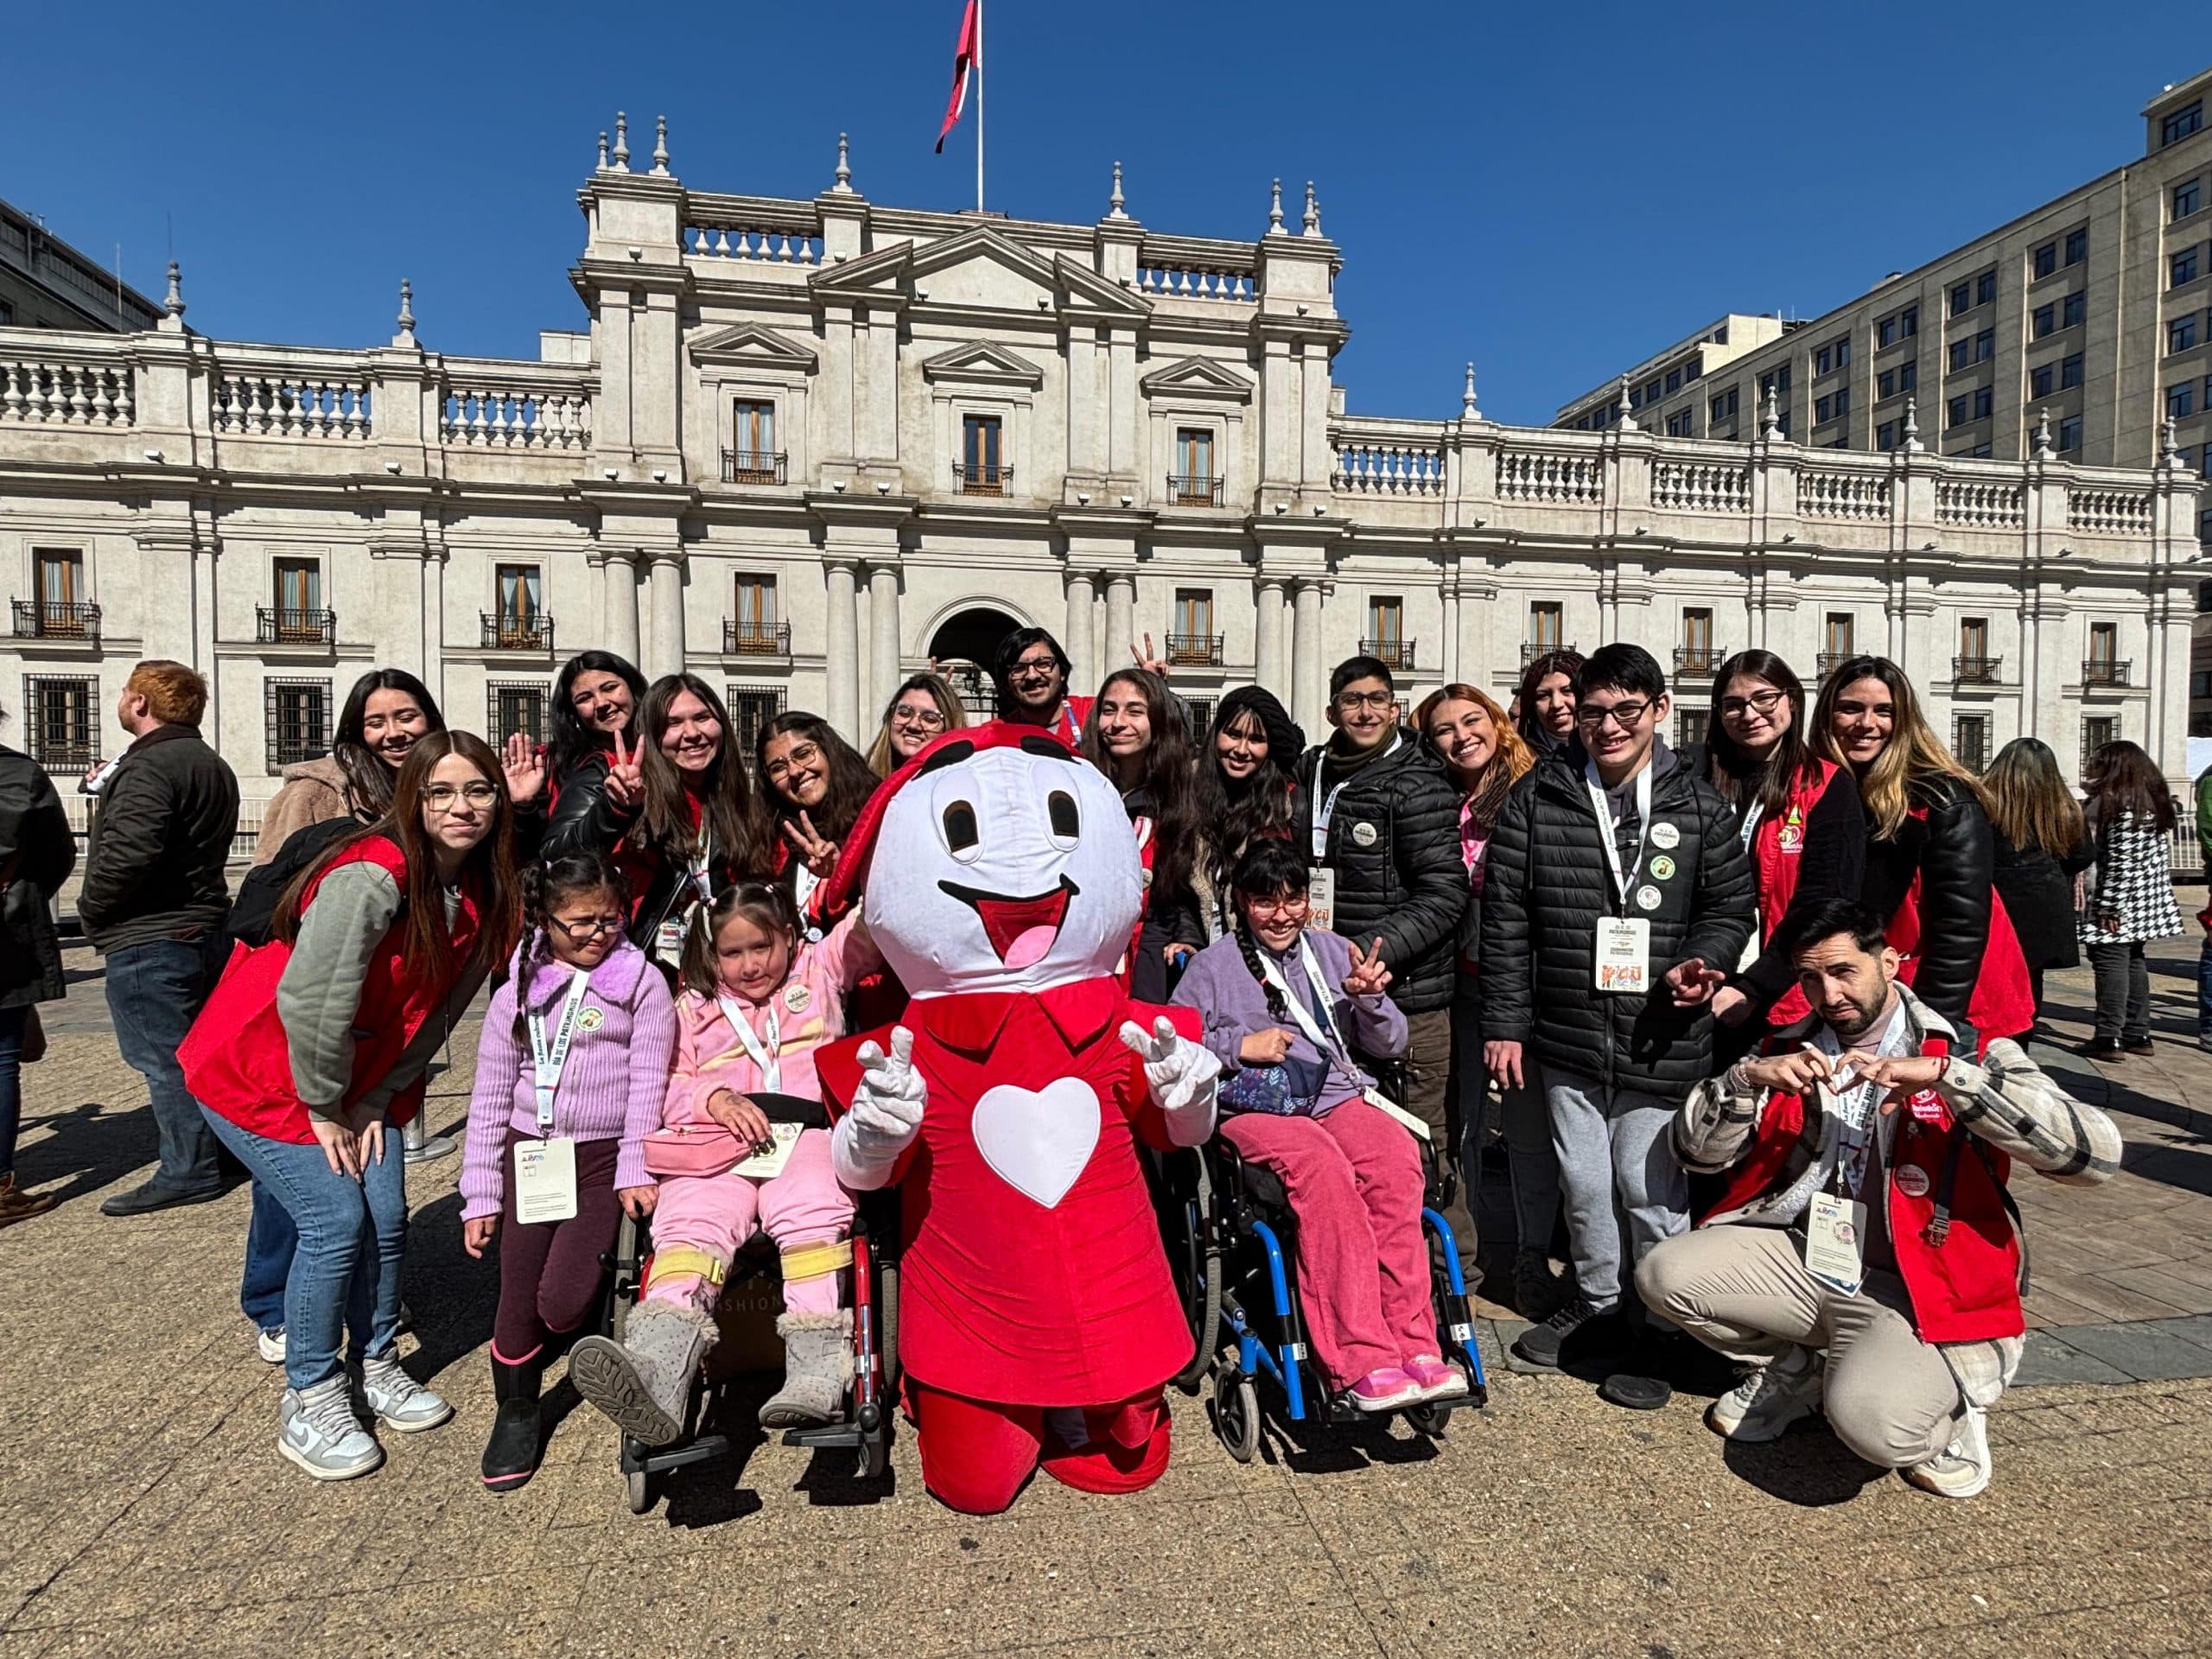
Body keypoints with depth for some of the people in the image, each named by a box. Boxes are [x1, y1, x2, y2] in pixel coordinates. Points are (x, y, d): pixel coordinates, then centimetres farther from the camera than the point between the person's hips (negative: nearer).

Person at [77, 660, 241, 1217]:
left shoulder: (149, 767, -17)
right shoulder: (213, 765, 14)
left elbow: (128, 853, -29)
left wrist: (92, 908, -11)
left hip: (149, 941, -10)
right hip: (205, 928, 10)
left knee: (163, 1058, -2)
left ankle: (188, 1171, 3)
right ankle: (214, 1146, 27)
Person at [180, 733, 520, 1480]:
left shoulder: (480, 896, -6)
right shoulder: (372, 876, -29)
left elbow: (438, 1012, 0)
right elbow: (310, 1002, -28)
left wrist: (374, 1103, -3)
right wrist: (324, 1111, -16)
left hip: (359, 1077, 6)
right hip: (258, 1072, -6)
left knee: (387, 1218, 2)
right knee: (337, 1222, -10)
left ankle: (378, 1367, 24)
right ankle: (308, 1401, 10)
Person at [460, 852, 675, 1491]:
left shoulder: (643, 984, -3)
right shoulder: (517, 993, 4)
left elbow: (647, 1083, -4)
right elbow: (489, 1099, 7)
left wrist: (636, 1171, -9)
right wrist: (479, 1196, 7)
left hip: (605, 1158, -2)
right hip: (529, 1154, 3)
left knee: (561, 1299, -9)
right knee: (516, 1293, 5)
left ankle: (542, 1347, 27)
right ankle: (515, 1413, 28)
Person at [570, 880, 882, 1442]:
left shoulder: (820, 969, 27)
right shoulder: (694, 1008, 30)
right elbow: (668, 1093, 20)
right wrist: (712, 1097, -2)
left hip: (808, 1130, -2)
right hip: (719, 1147, 2)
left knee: (810, 1212, -34)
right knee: (688, 1222, -29)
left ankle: (818, 1371, -42)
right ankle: (655, 1368, -49)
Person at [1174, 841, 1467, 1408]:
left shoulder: (1334, 952, 19)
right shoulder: (1213, 965, 11)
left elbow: (1391, 1044, 18)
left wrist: (1370, 999, -3)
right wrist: (1238, 1047, -6)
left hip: (1336, 1097, 3)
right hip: (1252, 1108, -3)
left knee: (1397, 1156, -30)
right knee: (1324, 1167, -35)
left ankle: (1412, 1346, -28)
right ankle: (1360, 1361, -35)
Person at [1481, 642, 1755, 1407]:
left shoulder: (1698, 806, 1)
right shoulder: (1536, 799, 0)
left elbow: (1730, 906, 9)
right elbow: (1505, 916, 1)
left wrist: (1701, 963, -12)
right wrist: (1505, 1021, -1)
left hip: (1661, 1048, -1)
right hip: (1568, 1040, 2)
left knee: (1652, 1190, 5)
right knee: (1583, 1183, 15)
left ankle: (1661, 1330, 27)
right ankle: (1597, 1302, 39)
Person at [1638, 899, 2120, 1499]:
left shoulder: (1969, 1050, -5)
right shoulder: (1790, 1051, 6)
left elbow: (2096, 1151, -20)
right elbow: (1698, 1152, 3)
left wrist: (1942, 1074, -27)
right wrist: (1747, 1078, -16)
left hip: (1915, 1289, -5)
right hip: (1802, 1255, 5)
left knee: (1871, 1420, -32)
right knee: (1661, 1274, -16)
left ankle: (1943, 1402, 6)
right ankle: (1795, 1371, 11)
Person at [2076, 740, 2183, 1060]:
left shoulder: (2113, 802, -16)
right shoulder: (2153, 801, 11)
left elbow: (2120, 859, -21)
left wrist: (2109, 905, -20)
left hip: (2118, 903, -9)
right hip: (2146, 902, 9)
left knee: (2111, 963, -7)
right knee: (2133, 962, 15)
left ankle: (2108, 1038, -6)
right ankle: (2138, 1034, 22)